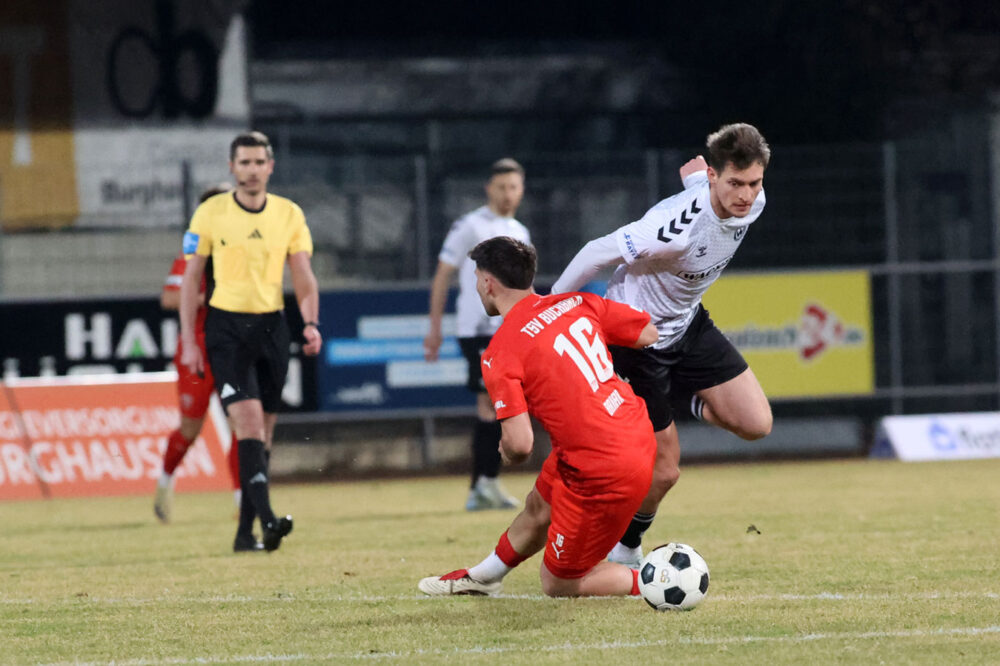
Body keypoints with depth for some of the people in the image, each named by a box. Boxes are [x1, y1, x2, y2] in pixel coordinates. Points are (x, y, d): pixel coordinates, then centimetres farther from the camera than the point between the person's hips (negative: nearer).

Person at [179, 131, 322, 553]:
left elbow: (303, 276, 3)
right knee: (248, 421, -18)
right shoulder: (210, 214, -1)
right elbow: (191, 279, 3)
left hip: (272, 327, 3)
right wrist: (189, 342, -2)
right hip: (226, 327, -3)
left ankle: (245, 533, 12)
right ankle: (267, 518, -28)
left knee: (263, 432, 5)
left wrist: (311, 323, -14)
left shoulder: (289, 214, 5)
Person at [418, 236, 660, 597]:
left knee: (557, 585, 11)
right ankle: (482, 577, 55)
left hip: (605, 474, -8)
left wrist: (507, 452, 3)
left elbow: (519, 444, -22)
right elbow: (649, 334, 7)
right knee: (538, 507, 32)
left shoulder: (500, 354, -16)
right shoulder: (577, 303, 1)